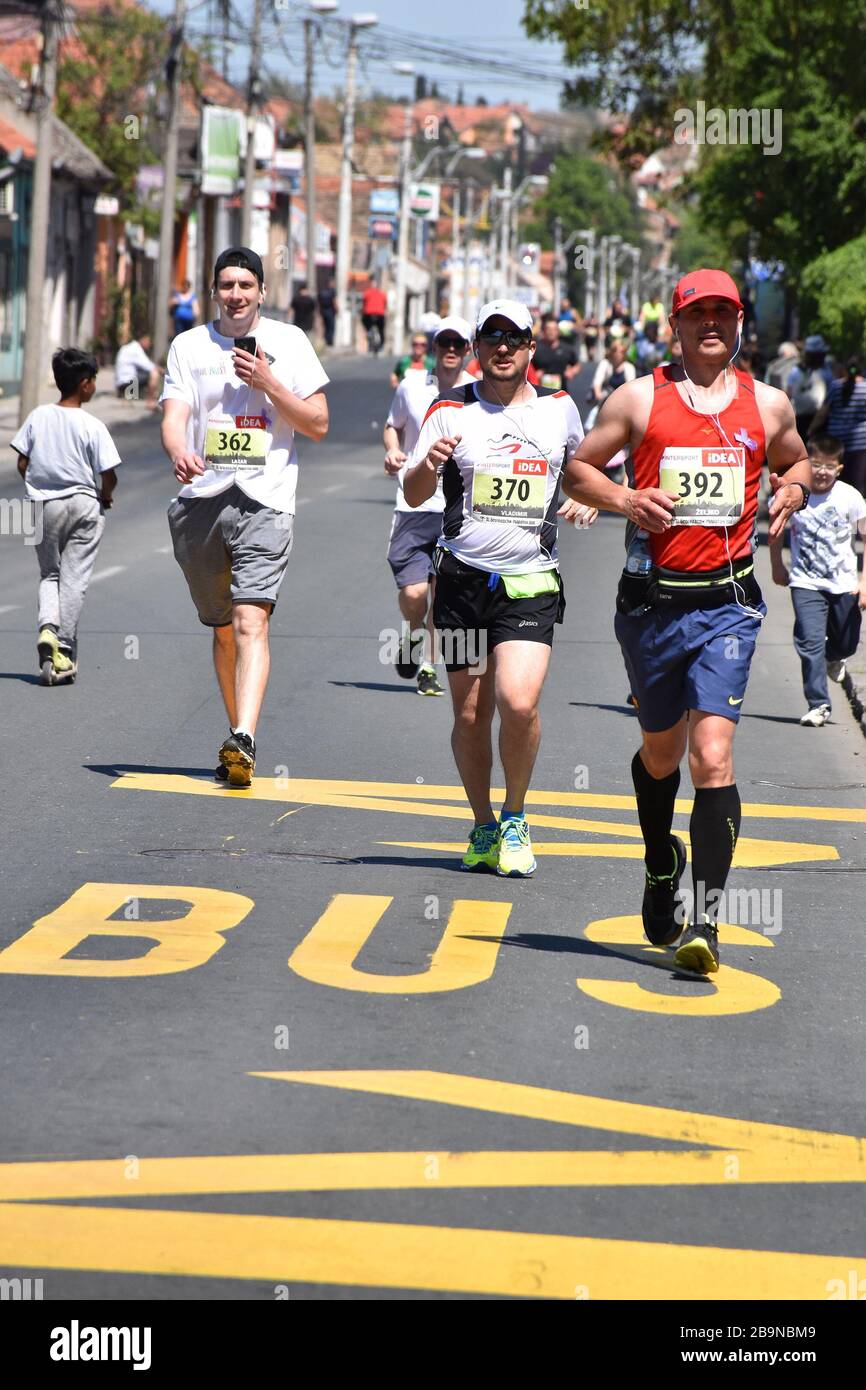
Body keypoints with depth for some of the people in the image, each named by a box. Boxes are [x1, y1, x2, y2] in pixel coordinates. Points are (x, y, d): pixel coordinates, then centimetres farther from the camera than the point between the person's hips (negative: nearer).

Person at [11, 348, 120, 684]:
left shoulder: (38, 417, -1)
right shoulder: (92, 426, -12)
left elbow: (22, 464, 1)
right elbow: (109, 476, -12)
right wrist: (105, 496, 9)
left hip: (43, 505, 3)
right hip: (84, 505, -3)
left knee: (49, 575, 16)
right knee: (74, 580, 2)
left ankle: (48, 628, -10)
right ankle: (64, 651, 0)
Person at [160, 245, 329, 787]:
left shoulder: (289, 342, 6)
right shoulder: (189, 346, 9)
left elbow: (318, 424, 5)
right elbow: (174, 417, -2)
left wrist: (268, 382, -8)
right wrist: (179, 453, -25)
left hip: (264, 502, -3)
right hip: (201, 499, 3)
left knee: (251, 622, -19)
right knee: (223, 629, 12)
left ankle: (244, 742, -31)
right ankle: (239, 734, 26)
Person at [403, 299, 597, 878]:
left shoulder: (559, 408, 8)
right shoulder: (452, 411, 2)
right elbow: (414, 496, -2)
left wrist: (586, 500, 8)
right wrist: (427, 466, -23)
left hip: (532, 582, 0)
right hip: (464, 580, 0)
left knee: (519, 703, -18)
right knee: (470, 714, 4)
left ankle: (515, 819, 3)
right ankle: (484, 826, 23)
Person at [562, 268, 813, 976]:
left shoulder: (768, 404, 8)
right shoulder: (639, 399, 3)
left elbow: (796, 460, 26)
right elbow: (577, 469, 8)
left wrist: (793, 488, 3)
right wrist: (625, 499, -11)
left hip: (727, 603, -1)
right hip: (652, 599, 1)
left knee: (712, 756, -15)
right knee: (661, 751, 17)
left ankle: (704, 919, -18)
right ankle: (662, 865, 46)